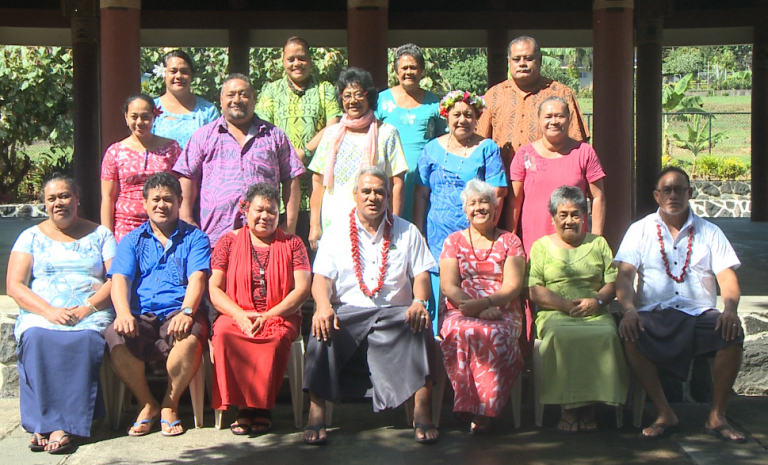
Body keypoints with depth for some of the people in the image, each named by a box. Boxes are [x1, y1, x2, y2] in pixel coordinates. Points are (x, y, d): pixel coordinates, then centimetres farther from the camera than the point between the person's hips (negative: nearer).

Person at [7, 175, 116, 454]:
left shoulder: (100, 235, 17)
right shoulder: (31, 237, 18)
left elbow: (117, 280, 5)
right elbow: (14, 286, 6)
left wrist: (86, 308, -13)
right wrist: (49, 311, -12)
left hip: (91, 316, -1)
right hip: (40, 314, 1)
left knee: (85, 341, -35)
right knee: (36, 340, -35)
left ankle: (63, 427, -36)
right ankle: (43, 424, -35)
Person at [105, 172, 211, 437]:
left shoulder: (194, 238, 15)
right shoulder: (132, 240, 20)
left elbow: (197, 278, -2)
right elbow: (120, 279, 4)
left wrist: (186, 312, -23)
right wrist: (123, 313, -18)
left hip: (178, 313, -1)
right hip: (140, 315, 2)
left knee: (190, 337, -36)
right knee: (115, 339, -32)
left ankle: (170, 406, -11)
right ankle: (146, 404, -8)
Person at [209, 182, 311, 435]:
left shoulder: (292, 244, 13)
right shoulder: (229, 241, 14)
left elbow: (302, 288, 3)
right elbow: (214, 289, 7)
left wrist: (269, 316, -11)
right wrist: (240, 315, -11)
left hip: (280, 317, -1)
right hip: (235, 316, 1)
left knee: (276, 339, -36)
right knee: (224, 336, -34)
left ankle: (260, 407, -22)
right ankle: (244, 406, -27)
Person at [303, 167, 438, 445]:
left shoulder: (407, 232, 15)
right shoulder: (336, 233, 13)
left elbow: (421, 275, 8)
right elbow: (321, 279, 3)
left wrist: (419, 301, -15)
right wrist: (323, 305, -20)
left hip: (394, 312, 1)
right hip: (347, 310, 0)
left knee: (421, 326, -31)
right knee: (322, 328, -32)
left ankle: (422, 412, -28)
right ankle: (316, 413, -30)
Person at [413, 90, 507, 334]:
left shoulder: (487, 149, 6)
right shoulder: (432, 149, 12)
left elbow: (496, 195, -1)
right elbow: (421, 195, 10)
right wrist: (419, 236, 3)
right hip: (437, 237, 2)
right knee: (436, 290, -3)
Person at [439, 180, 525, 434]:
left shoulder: (509, 241, 14)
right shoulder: (454, 241, 17)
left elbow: (512, 286, 1)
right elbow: (448, 285, 4)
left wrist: (484, 303, -17)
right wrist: (471, 307, -15)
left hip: (502, 312, 0)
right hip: (461, 312, 1)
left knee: (496, 334, -36)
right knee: (460, 331, -36)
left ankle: (485, 408, -26)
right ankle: (475, 406, -29)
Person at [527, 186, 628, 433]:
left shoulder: (598, 243, 22)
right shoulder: (542, 246, 16)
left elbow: (612, 284, 13)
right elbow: (535, 292, 4)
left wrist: (597, 301, -9)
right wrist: (566, 304, -11)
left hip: (595, 315, 1)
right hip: (555, 315, -1)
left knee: (607, 335, -33)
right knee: (561, 336, -36)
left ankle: (589, 405, -24)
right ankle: (568, 407, -26)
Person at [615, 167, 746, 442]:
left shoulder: (709, 232, 14)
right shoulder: (640, 230, 11)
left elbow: (727, 277, 3)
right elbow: (624, 275, -1)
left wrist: (730, 308, -20)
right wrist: (629, 309, -22)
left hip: (700, 315, 1)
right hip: (655, 315, -1)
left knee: (733, 334, -30)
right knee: (630, 336, -33)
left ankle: (717, 416, -14)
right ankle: (663, 414, -17)